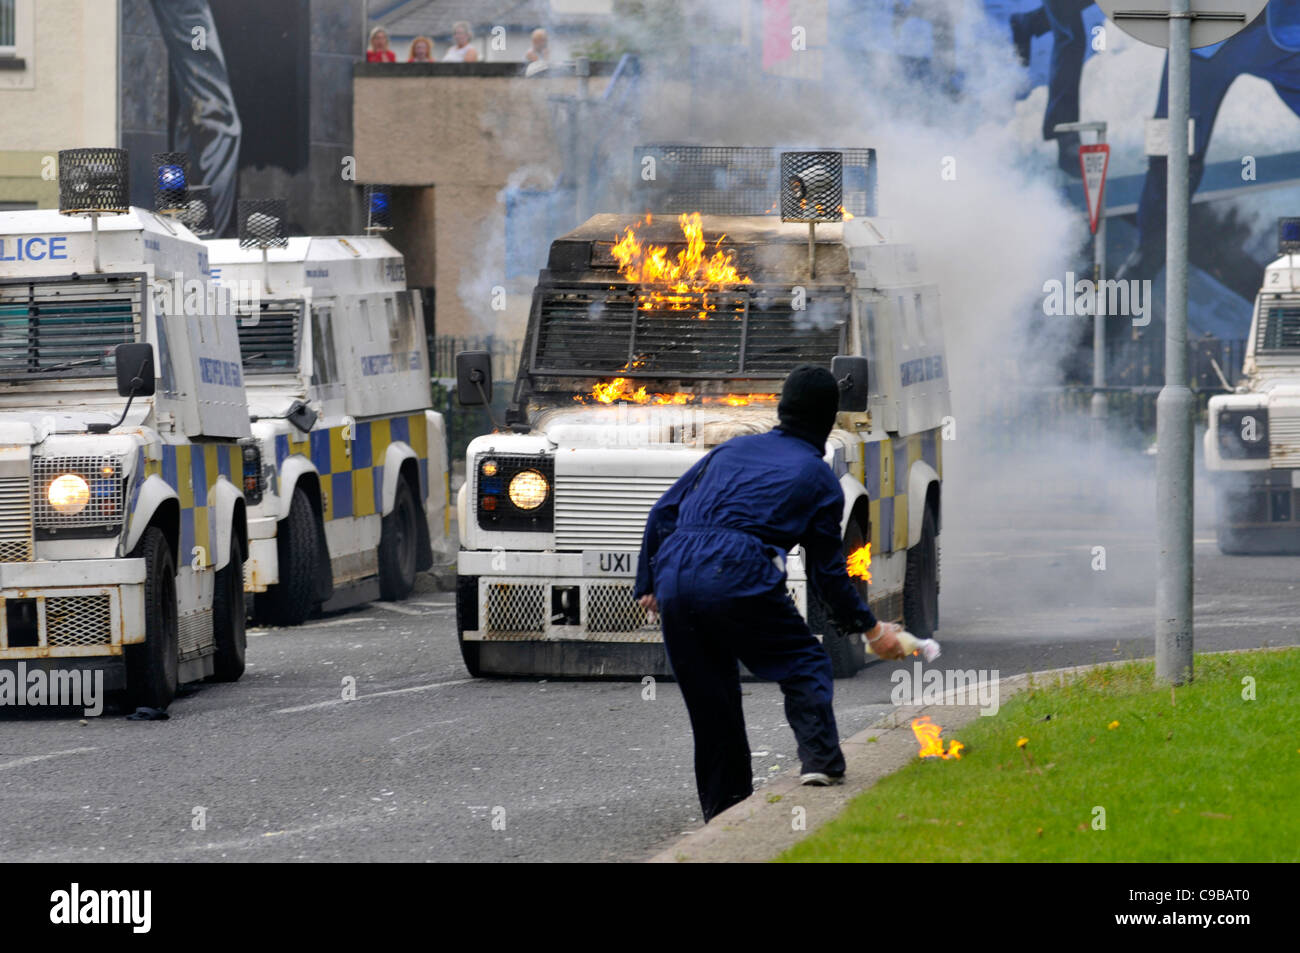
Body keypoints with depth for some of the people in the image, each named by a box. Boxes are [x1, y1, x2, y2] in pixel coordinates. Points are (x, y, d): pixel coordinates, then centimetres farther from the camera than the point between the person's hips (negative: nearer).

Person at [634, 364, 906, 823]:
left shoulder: (733, 449, 27)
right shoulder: (819, 479, 15)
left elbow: (663, 513, 23)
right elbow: (828, 573, 17)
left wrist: (649, 583, 27)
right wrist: (872, 630, 28)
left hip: (674, 575, 5)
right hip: (736, 576, -5)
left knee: (710, 698, 15)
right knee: (805, 664, 12)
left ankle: (723, 811, 17)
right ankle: (819, 759, -7)